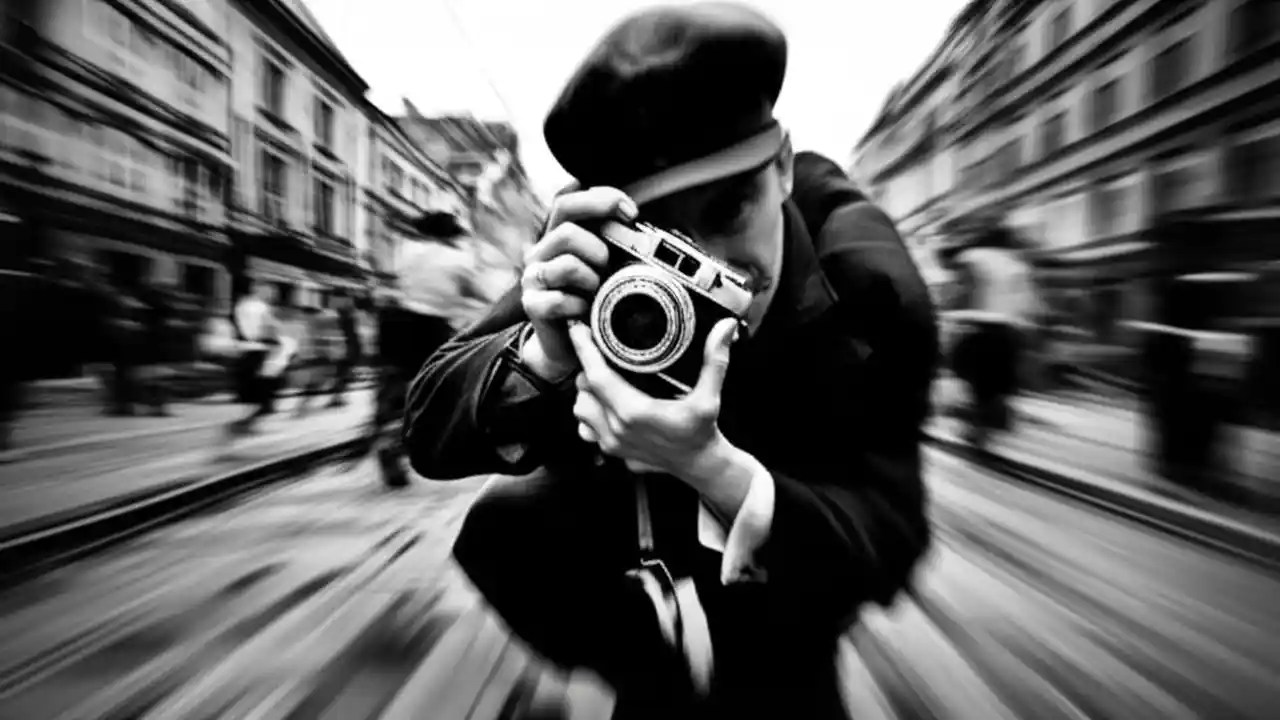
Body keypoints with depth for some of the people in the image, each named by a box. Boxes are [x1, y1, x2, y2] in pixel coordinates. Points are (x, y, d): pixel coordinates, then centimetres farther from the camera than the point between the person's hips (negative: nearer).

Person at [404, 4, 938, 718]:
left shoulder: (875, 290, -31)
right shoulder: (598, 250, -27)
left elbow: (885, 548, -31)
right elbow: (429, 433, -27)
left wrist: (714, 467, -49)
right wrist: (547, 352, -48)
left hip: (800, 518, -1)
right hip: (639, 493, 2)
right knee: (502, 531, -18)